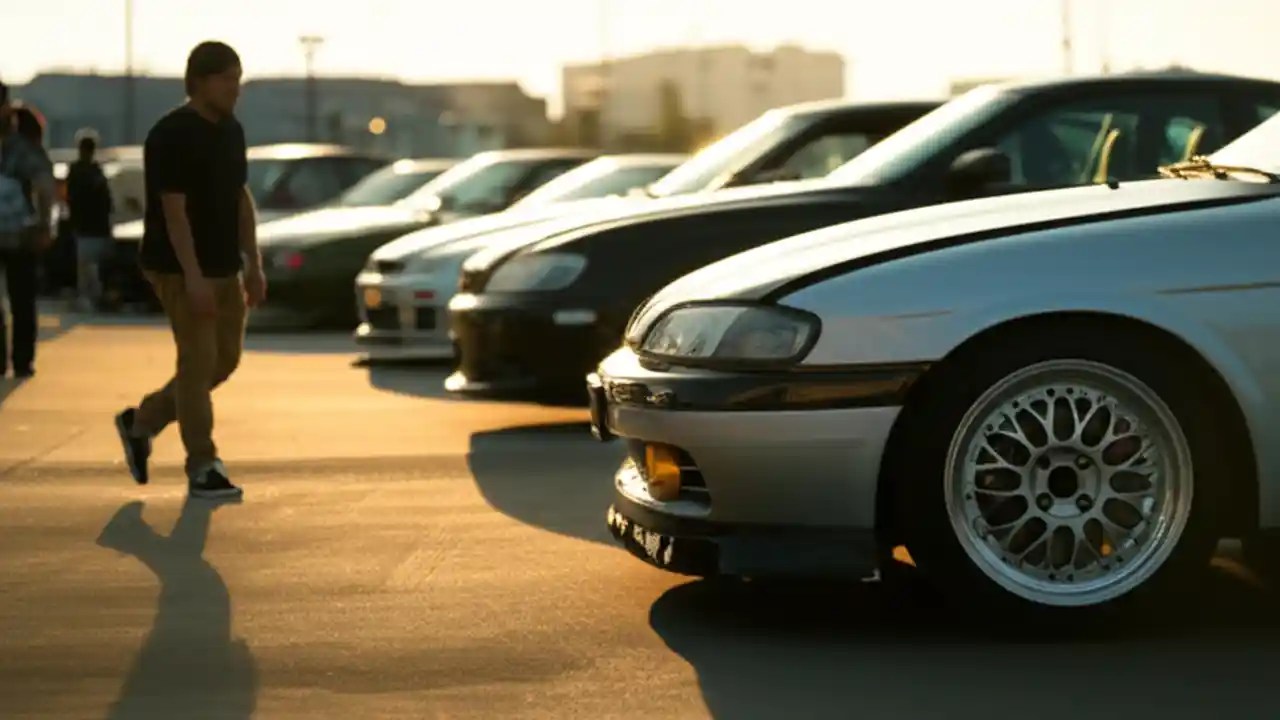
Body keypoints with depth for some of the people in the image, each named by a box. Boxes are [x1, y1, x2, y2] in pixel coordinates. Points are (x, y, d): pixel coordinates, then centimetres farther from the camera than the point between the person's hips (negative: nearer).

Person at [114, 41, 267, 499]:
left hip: (225, 268, 8)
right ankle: (202, 469, 3)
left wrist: (253, 265, 8)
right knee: (199, 362, -6)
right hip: (181, 270, -8)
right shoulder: (171, 136, -16)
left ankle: (142, 422, 25)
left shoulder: (231, 131, 9)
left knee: (226, 359, 10)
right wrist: (194, 277, -24)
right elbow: (173, 210, -20)